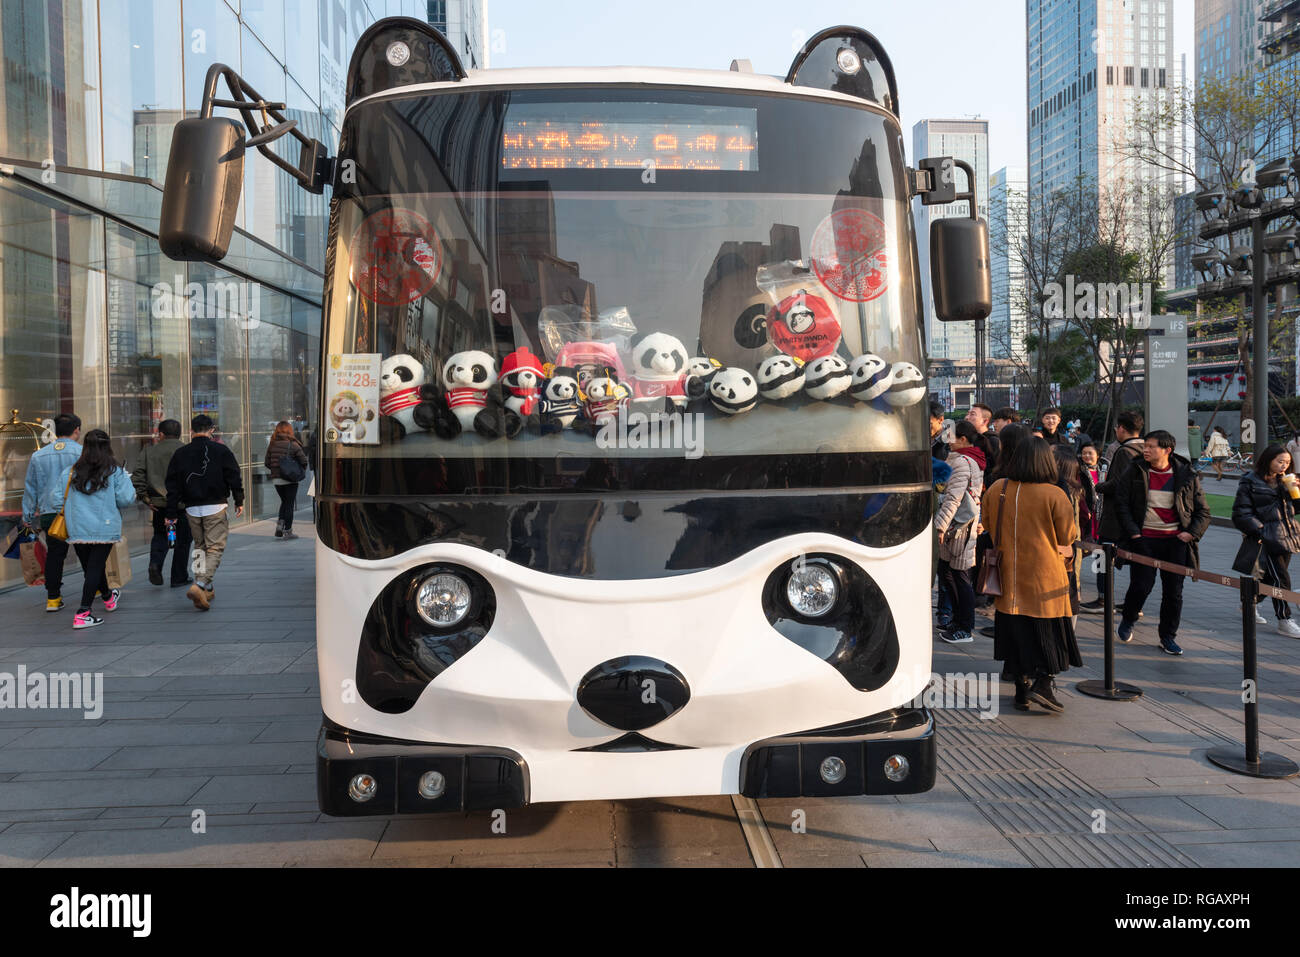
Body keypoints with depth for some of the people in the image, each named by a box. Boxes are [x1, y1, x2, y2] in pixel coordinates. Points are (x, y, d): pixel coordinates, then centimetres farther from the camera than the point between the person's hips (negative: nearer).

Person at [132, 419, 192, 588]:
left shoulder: (150, 451, 5)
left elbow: (137, 477, 2)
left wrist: (145, 497, 5)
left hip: (158, 503, 3)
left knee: (160, 535, 21)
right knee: (182, 540, 8)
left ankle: (155, 563, -4)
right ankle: (179, 578, 13)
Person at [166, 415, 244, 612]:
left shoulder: (180, 454, 5)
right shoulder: (221, 451, -4)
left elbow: (172, 485, 6)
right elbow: (234, 478, -3)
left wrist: (172, 513, 11)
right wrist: (239, 501, 9)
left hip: (192, 509, 4)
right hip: (215, 508, -3)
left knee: (200, 548, 16)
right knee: (215, 548, -3)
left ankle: (207, 590, 19)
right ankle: (199, 586, -21)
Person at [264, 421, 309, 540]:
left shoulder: (272, 444, 1)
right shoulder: (293, 444, -11)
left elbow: (267, 463, 2)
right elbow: (303, 461, -13)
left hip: (276, 479, 4)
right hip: (290, 480, -4)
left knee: (284, 501, 21)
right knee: (289, 503, 5)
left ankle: (280, 524, 7)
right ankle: (287, 531, 7)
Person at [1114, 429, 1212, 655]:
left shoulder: (1187, 476, 3)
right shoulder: (1136, 473, 0)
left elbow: (1203, 511, 9)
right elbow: (1121, 502, 1)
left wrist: (1192, 533, -5)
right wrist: (1132, 532, -8)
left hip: (1175, 540, 1)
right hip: (1145, 538, -1)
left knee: (1174, 590, 3)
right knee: (1141, 584, -7)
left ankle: (1168, 637, 17)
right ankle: (1127, 620, 22)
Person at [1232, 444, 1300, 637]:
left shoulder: (1284, 480, 13)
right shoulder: (1250, 482, -8)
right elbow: (1241, 514, -10)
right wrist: (1258, 531, -17)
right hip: (1268, 538, -7)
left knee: (1271, 577, 12)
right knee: (1280, 578, -8)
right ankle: (1284, 621, -1)